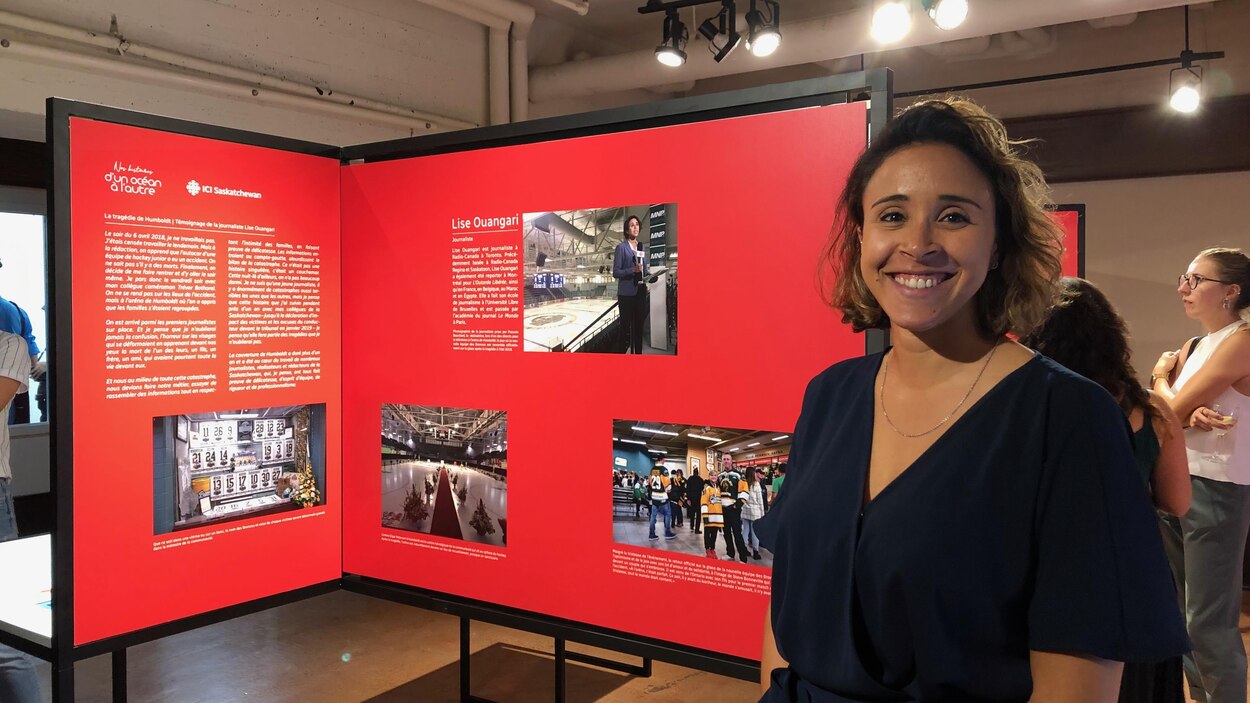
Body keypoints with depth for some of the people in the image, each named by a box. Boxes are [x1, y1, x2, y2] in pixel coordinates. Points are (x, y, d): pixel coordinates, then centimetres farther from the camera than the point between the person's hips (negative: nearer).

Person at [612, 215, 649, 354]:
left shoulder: (642, 247, 13)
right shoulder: (621, 247, -4)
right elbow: (616, 272, -8)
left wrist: (650, 275, -5)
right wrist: (633, 270, -22)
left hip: (641, 292, 6)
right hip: (627, 294, -6)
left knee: (639, 326, 10)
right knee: (626, 327, -4)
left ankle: (638, 352, 18)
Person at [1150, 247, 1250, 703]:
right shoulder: (1192, 348, 13)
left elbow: (1172, 409, -16)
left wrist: (1161, 377, 5)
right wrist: (1192, 415, -19)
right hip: (1176, 484, 9)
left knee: (1210, 623, -5)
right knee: (1183, 614, 17)